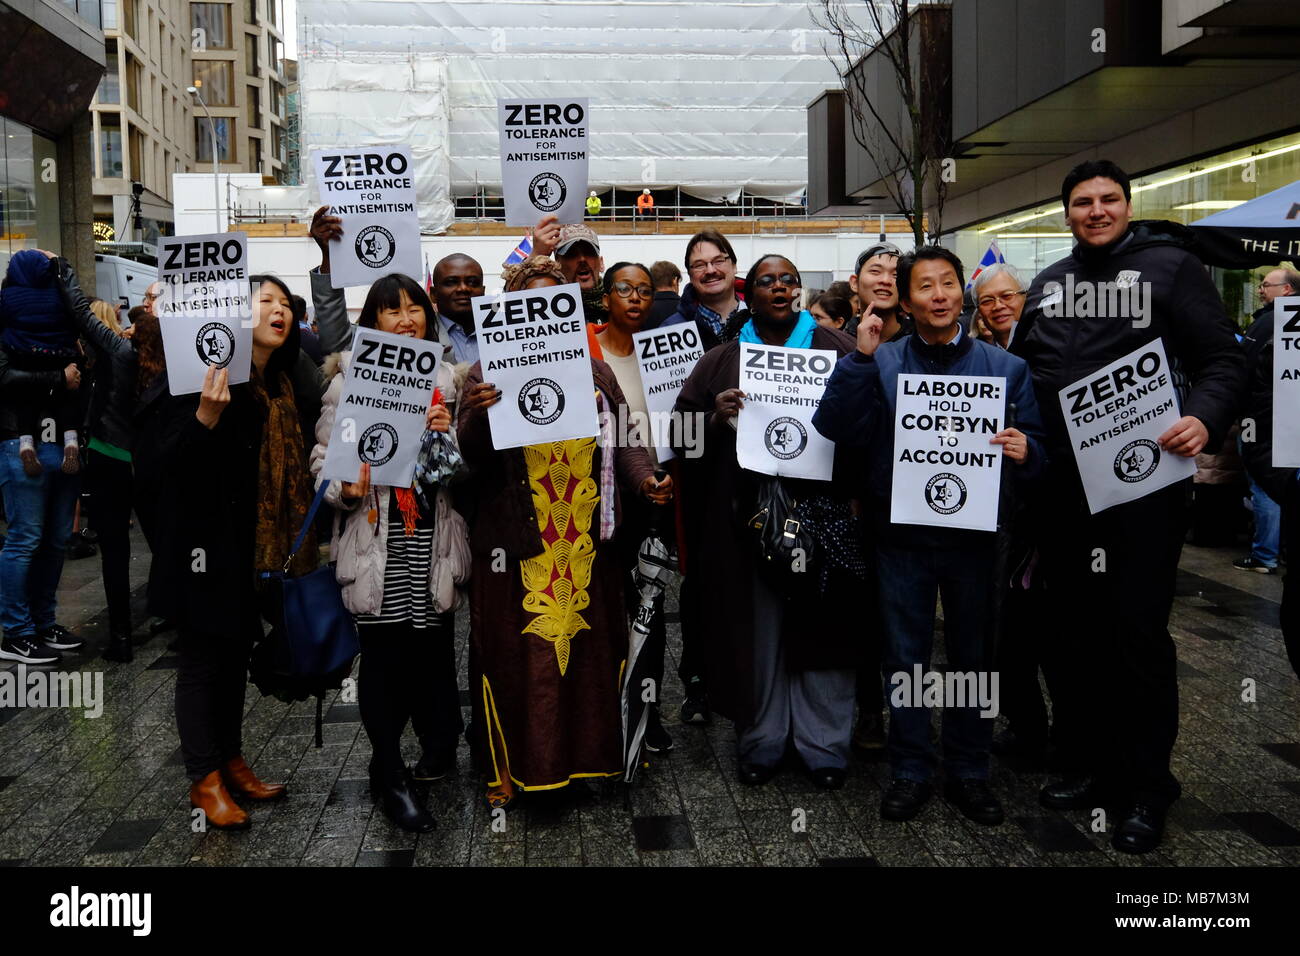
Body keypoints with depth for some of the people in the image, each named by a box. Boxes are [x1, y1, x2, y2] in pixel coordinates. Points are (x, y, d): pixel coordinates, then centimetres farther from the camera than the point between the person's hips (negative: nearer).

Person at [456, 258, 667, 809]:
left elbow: (623, 442, 10)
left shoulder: (594, 371, 11)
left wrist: (645, 479, -9)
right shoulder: (490, 372, 1)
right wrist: (477, 414, -25)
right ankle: (510, 764, 17)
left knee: (590, 645, 10)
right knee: (518, 652, 2)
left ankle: (589, 751, 26)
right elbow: (471, 456, -5)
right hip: (517, 541, -3)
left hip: (585, 542, 3)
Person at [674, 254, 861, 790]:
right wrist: (716, 417, -11)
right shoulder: (724, 359, 14)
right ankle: (761, 742, 20)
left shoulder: (835, 349, 10)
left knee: (823, 626, 2)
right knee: (758, 627, 5)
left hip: (822, 505, -1)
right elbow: (682, 424, 9)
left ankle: (824, 744, 17)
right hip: (750, 509, 1)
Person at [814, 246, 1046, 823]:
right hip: (902, 534, 0)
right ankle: (910, 771, 25)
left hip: (973, 533, 1)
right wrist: (860, 356, -21)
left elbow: (1037, 449, 1)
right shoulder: (881, 364, 0)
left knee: (973, 656, 12)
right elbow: (834, 427, -14)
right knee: (905, 657, 9)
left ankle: (968, 772, 28)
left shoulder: (1006, 367, 2)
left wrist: (1024, 452, -21)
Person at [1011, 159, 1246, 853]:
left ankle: (1145, 788, 13)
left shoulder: (1170, 267, 0)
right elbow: (1020, 369, 21)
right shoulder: (1048, 284, 15)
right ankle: (1086, 764, 26)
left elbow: (1223, 359, -4)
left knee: (1138, 629, -2)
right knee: (1071, 628, 11)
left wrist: (1205, 417, -22)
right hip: (1060, 484, 5)